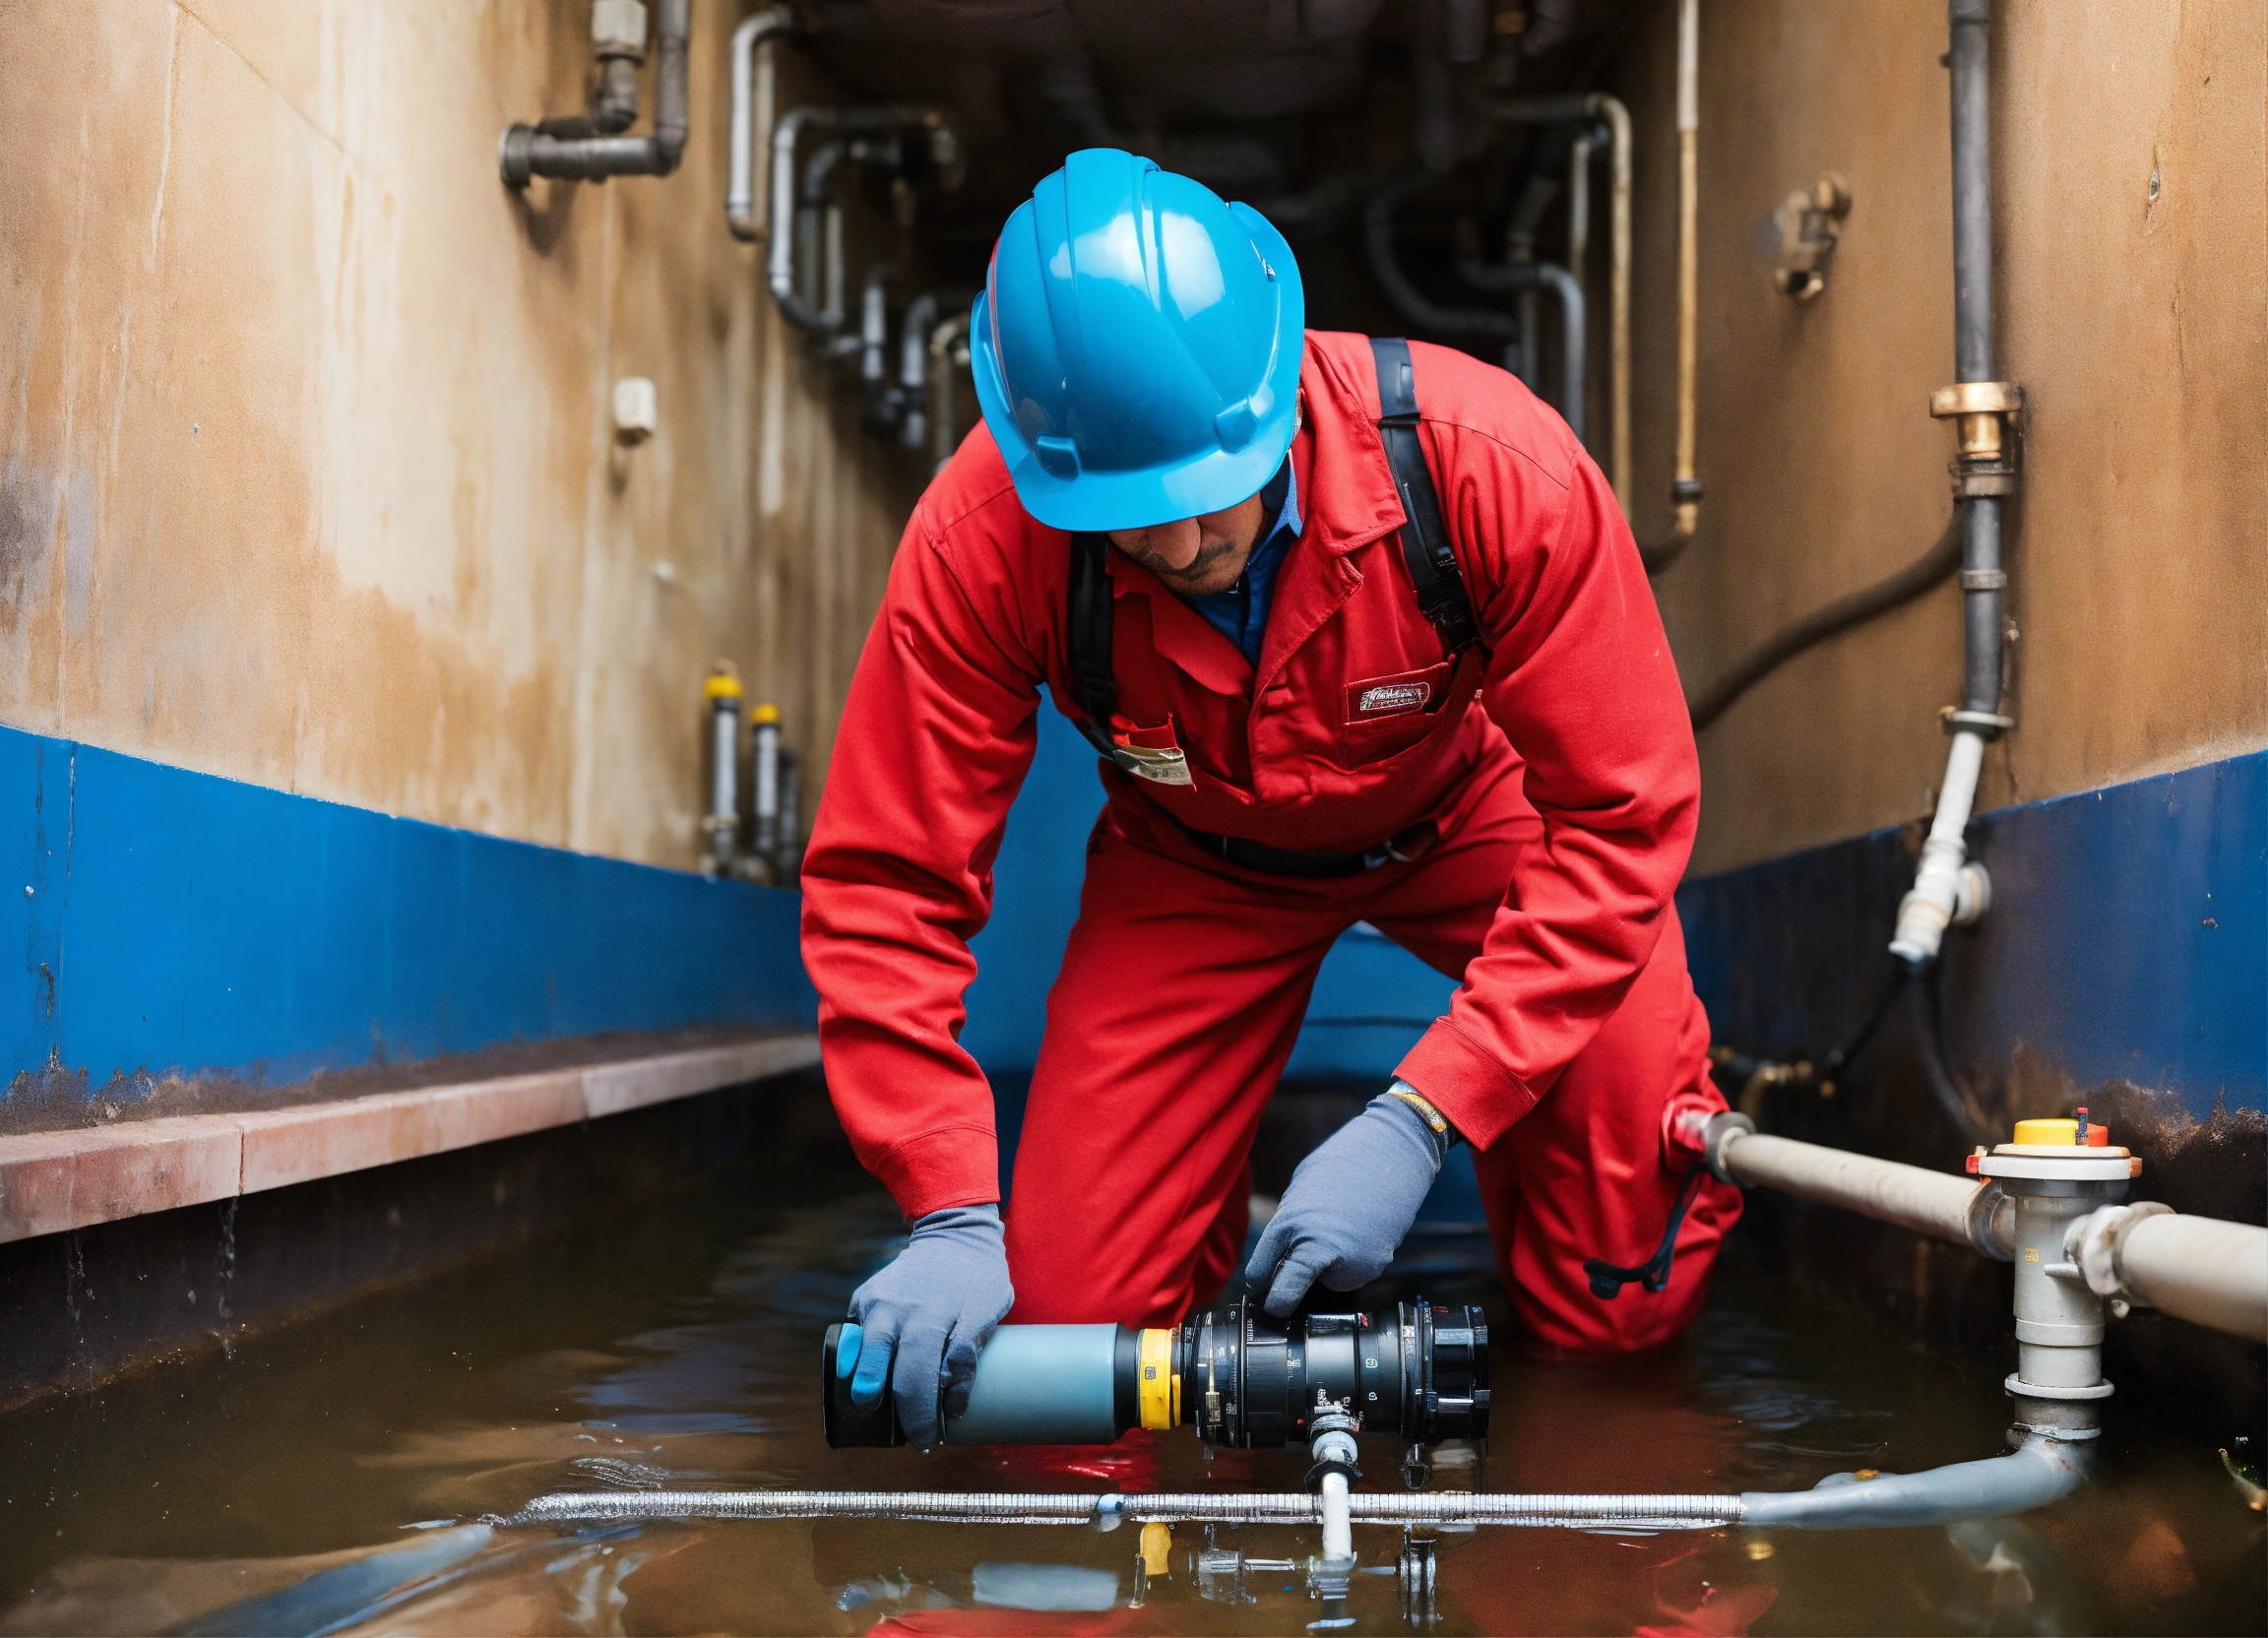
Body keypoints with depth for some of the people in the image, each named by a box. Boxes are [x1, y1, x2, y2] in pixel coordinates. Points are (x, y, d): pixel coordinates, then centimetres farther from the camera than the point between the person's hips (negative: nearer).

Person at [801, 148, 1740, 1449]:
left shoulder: (1486, 460, -36)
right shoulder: (984, 535, -31)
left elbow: (1620, 816, -29)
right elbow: (885, 880, -23)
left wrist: (1419, 1121, -36)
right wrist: (951, 1213, -31)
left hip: (1466, 805, -1)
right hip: (1197, 855, 1)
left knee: (1617, 1311, -11)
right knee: (1073, 1323, -9)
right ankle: (1213, 1196, 25)